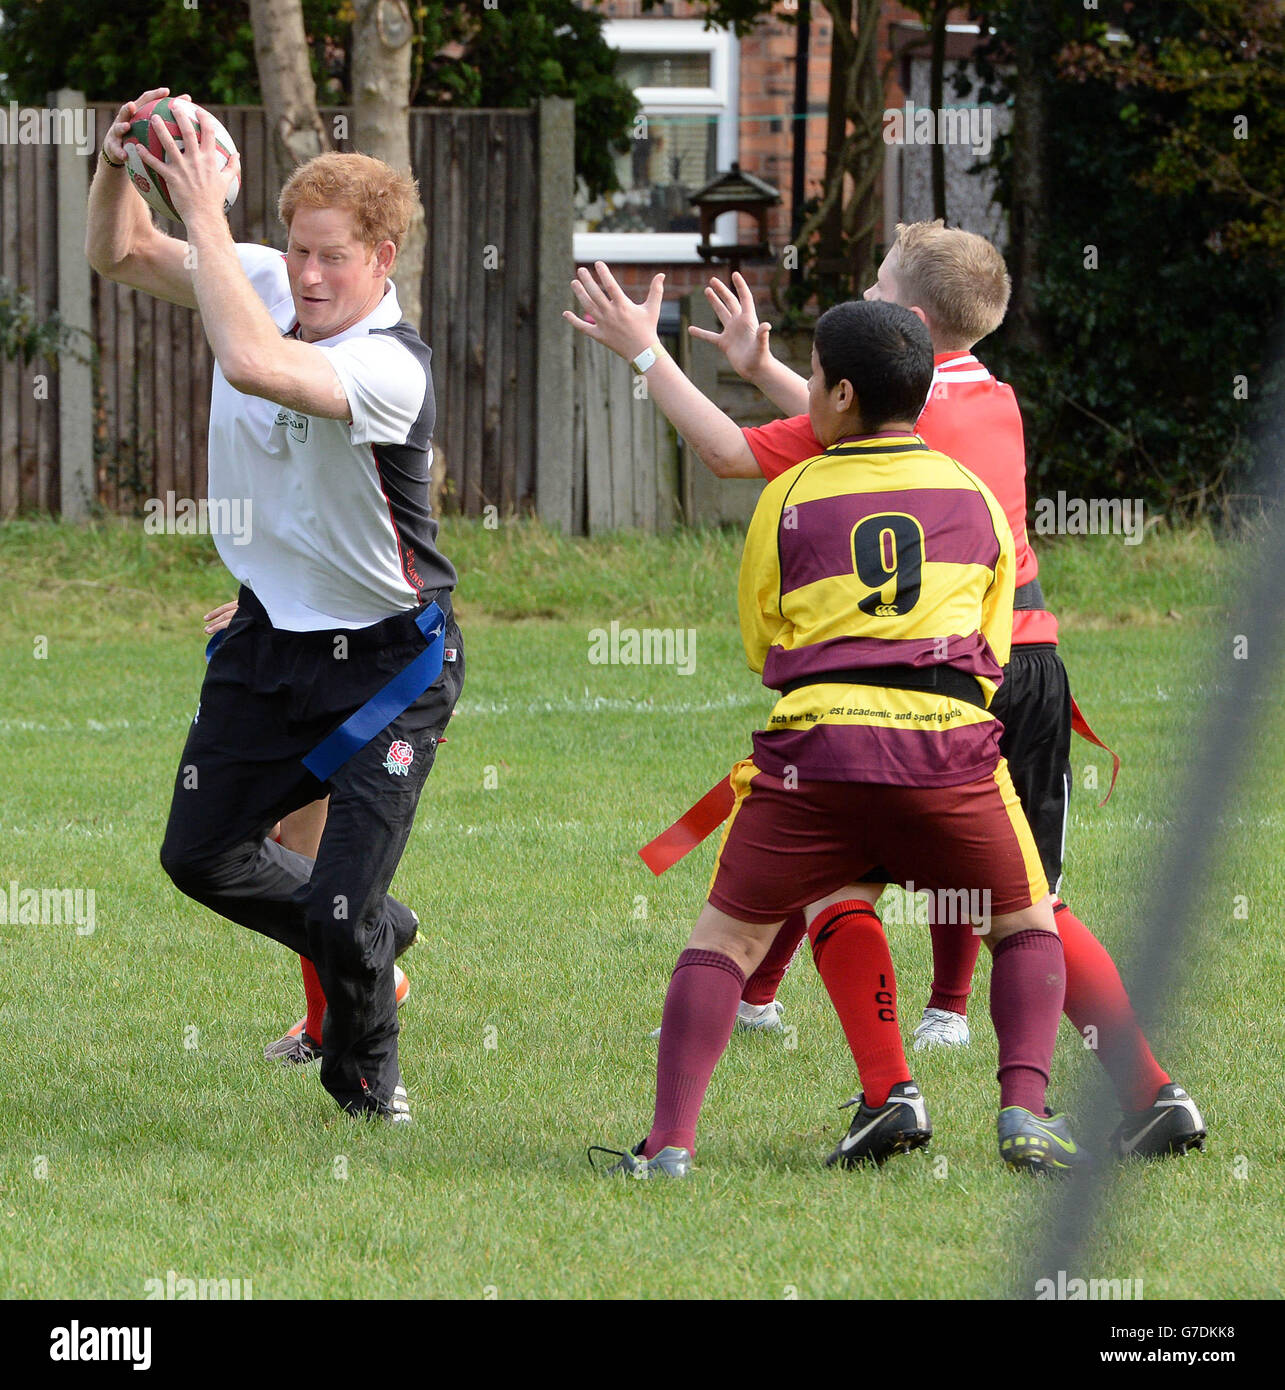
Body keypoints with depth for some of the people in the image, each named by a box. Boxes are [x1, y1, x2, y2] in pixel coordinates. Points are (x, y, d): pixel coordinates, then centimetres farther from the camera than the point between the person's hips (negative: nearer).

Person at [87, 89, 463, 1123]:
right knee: (200, 856, 15)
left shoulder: (392, 368, -29)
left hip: (387, 660, -7)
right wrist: (117, 169, -20)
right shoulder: (260, 283, -6)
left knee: (339, 912, -8)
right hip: (270, 635, 7)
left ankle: (365, 1075, 23)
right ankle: (375, 935, 41)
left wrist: (205, 213, -40)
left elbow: (254, 363, -45)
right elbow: (120, 255, 2)